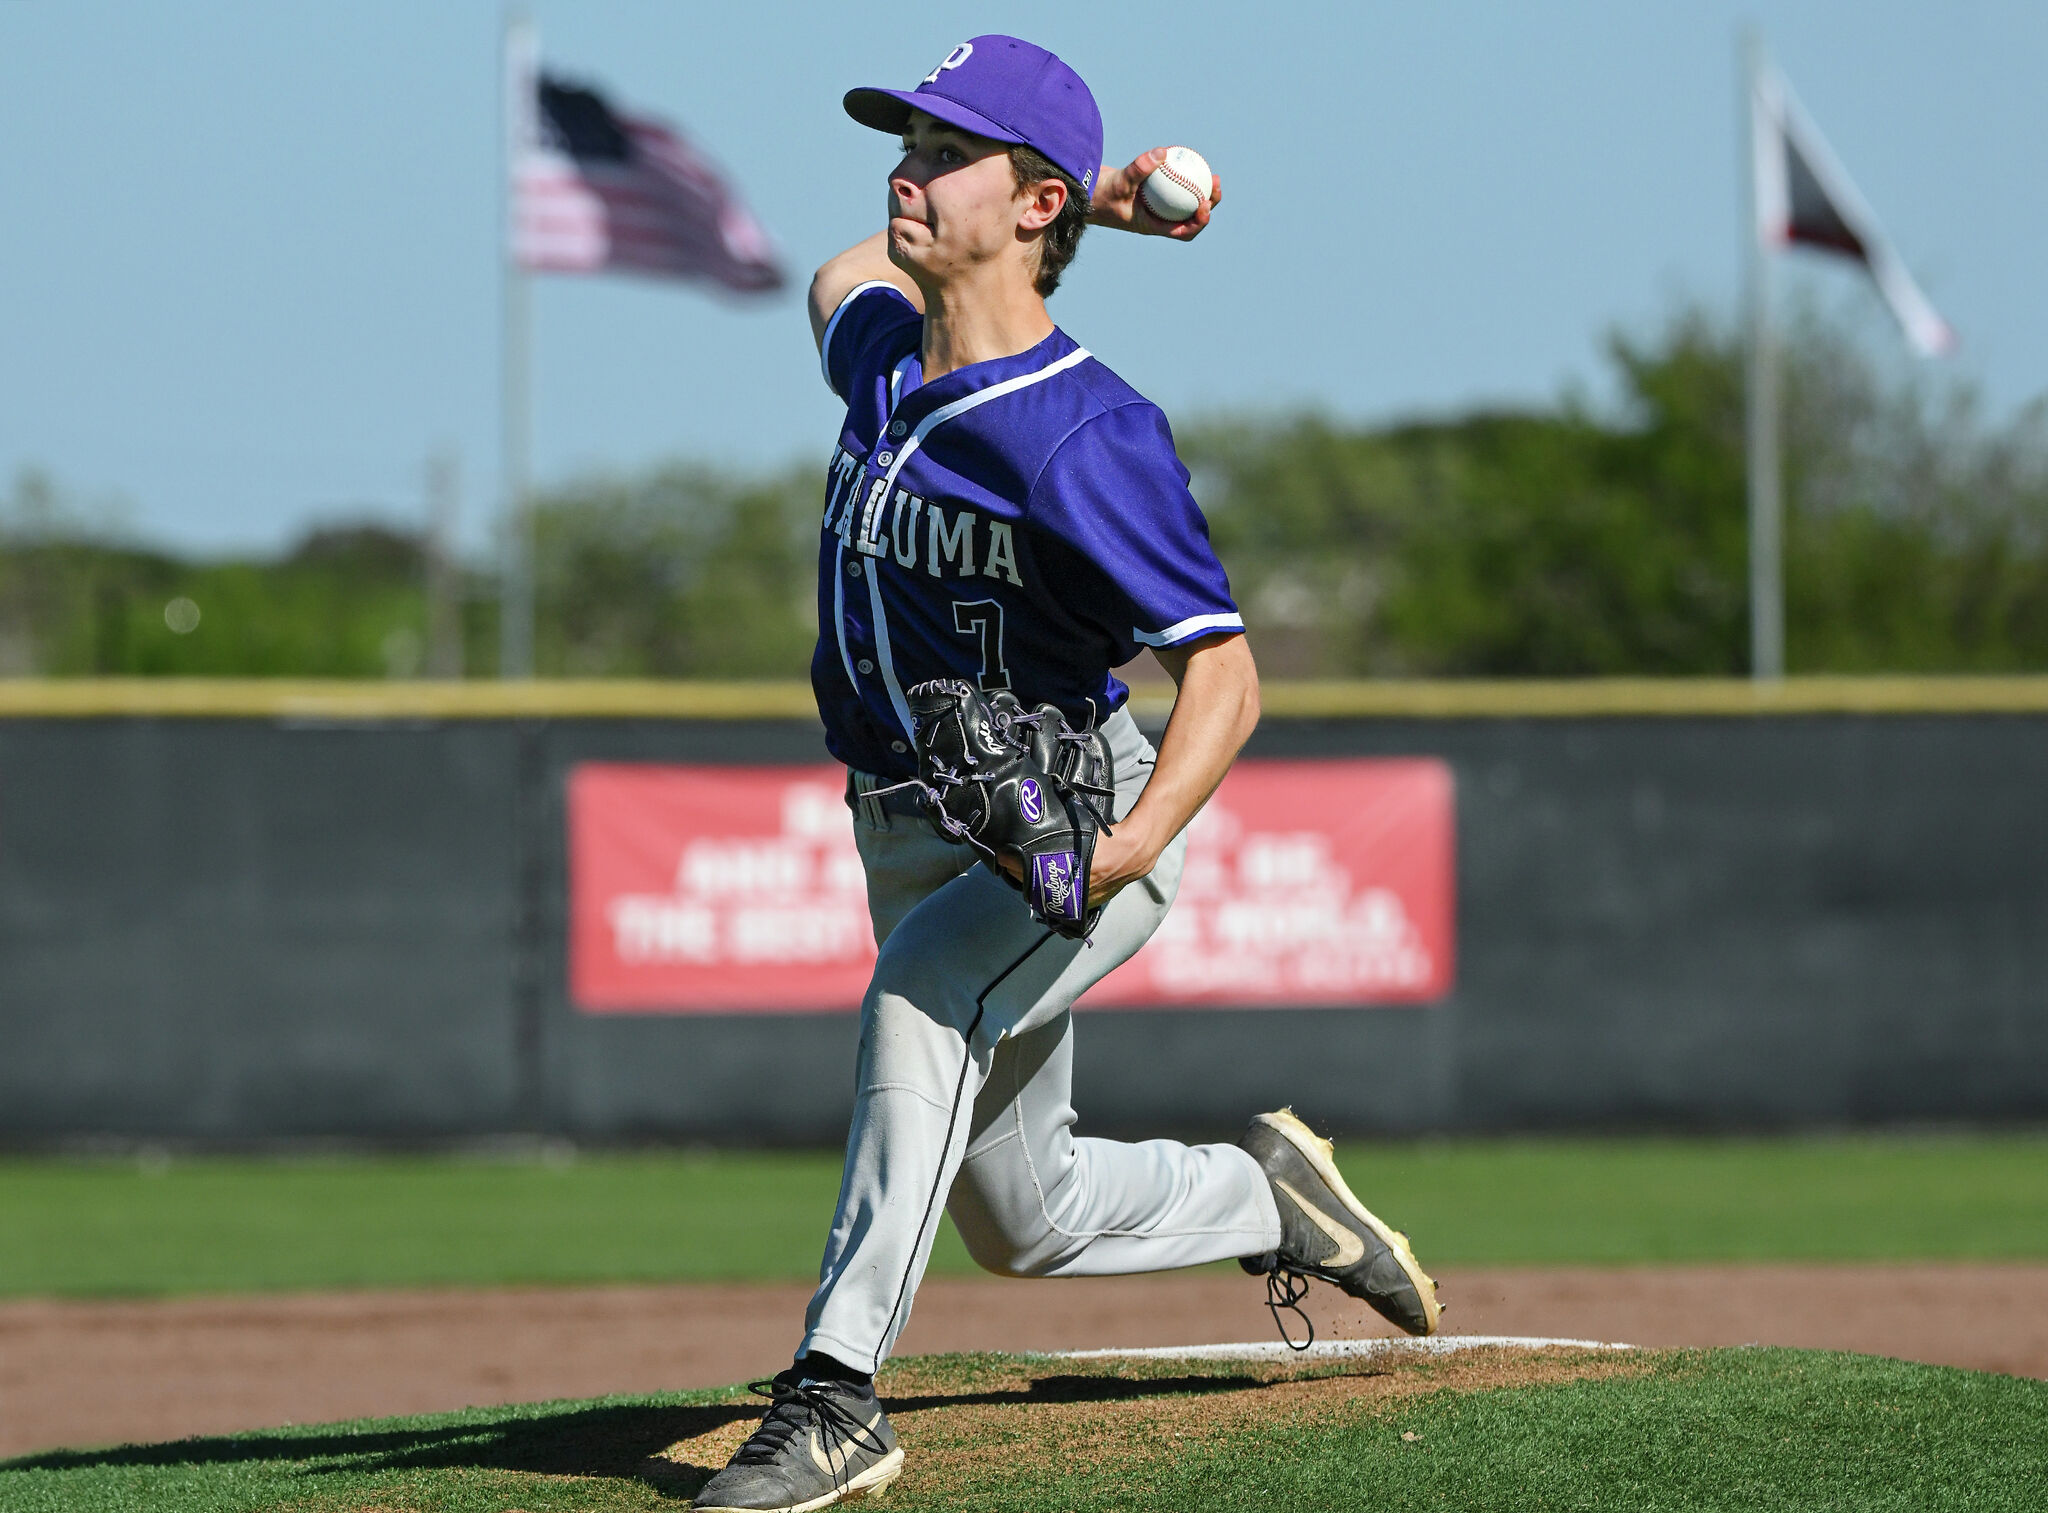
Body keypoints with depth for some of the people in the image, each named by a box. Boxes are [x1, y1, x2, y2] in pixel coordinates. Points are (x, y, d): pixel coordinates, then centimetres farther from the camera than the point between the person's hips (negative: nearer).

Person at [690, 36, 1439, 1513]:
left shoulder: (1085, 436, -23)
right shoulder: (876, 354, 0)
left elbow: (1225, 674, -25)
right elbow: (853, 273, 26)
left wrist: (1132, 842, -43)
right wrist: (1097, 207, 15)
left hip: (1080, 819, -8)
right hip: (916, 832, 8)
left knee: (920, 996, -37)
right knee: (1026, 1223, 13)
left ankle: (838, 1393, -37)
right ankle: (1266, 1194, 41)